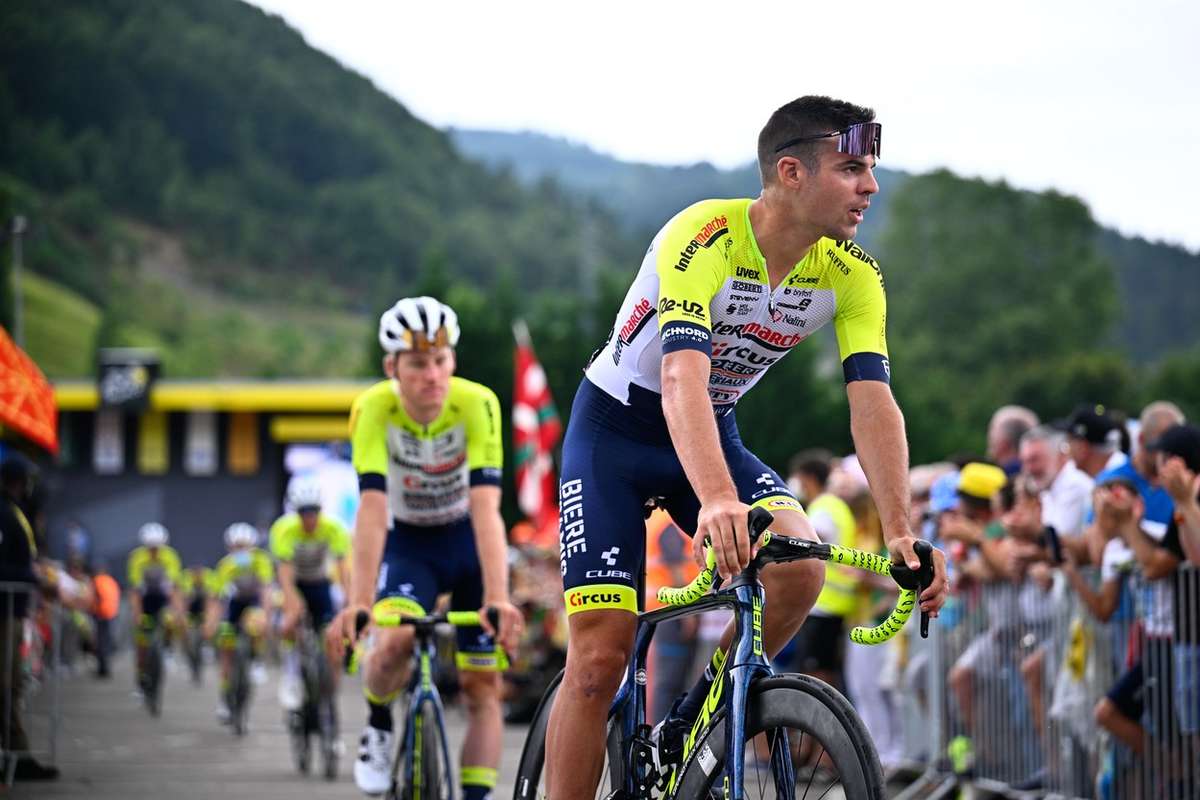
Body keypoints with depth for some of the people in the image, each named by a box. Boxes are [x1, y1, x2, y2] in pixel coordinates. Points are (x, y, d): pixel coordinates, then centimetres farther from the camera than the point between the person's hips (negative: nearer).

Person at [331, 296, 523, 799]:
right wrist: (358, 602, -43)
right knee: (396, 643, -28)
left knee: (482, 687, -5)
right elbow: (371, 510, -33)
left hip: (469, 544, 1)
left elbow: (485, 508, -35)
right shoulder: (374, 410, -26)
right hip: (409, 545, -1)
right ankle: (378, 725, 2)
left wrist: (497, 598, -46)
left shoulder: (477, 404, -28)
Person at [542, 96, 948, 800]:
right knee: (600, 658, -13)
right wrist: (716, 501, -59)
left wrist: (901, 533, -33)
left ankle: (681, 739, -2)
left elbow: (874, 403, -19)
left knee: (802, 566, -23)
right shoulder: (704, 238, -29)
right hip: (616, 431, -5)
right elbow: (682, 379, -43)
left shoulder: (853, 277, -12)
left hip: (715, 432, 5)